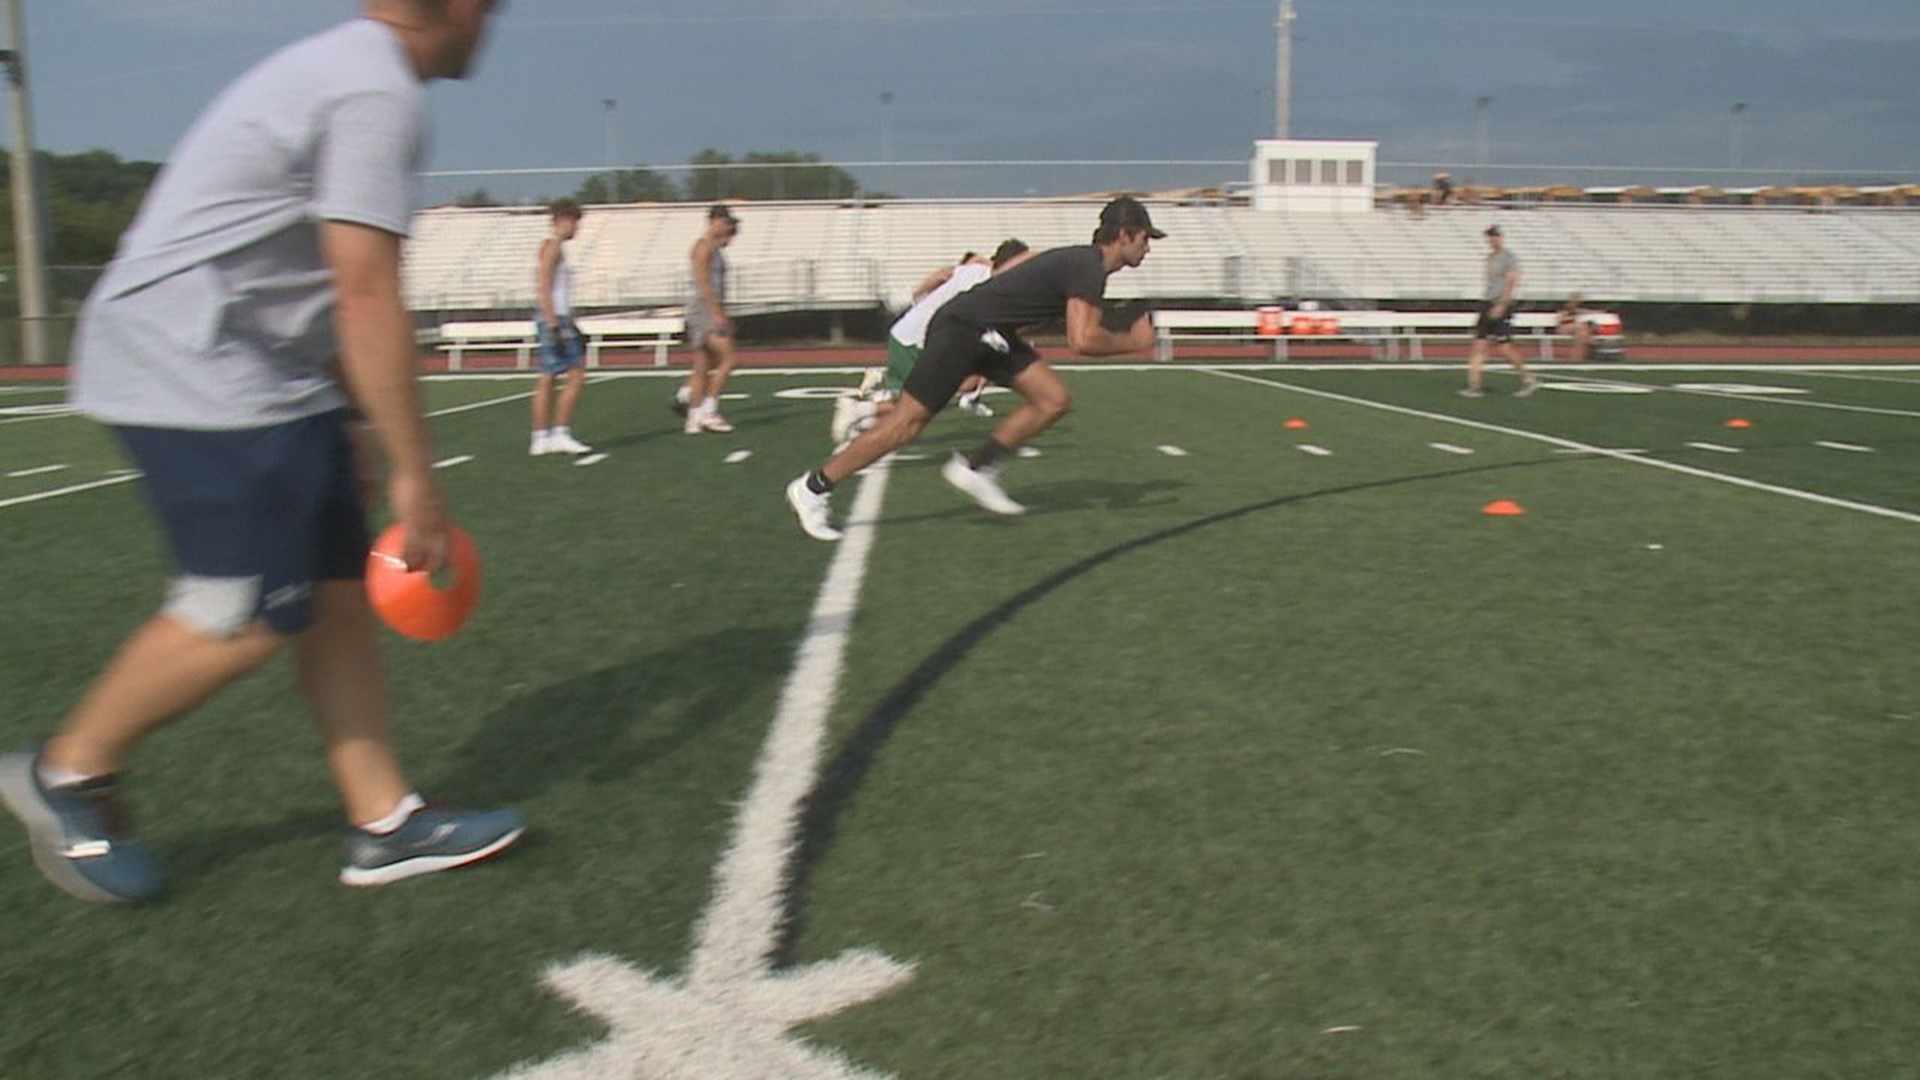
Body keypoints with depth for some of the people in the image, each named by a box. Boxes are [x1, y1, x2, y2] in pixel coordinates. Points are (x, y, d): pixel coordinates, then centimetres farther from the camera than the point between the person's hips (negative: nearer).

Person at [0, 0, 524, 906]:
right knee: (253, 613, -8)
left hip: (262, 379, 10)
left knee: (340, 592, 6)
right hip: (195, 373, -10)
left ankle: (385, 824, 11)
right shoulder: (378, 93, -16)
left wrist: (348, 424, 24)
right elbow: (368, 297, -22)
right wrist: (414, 474, -19)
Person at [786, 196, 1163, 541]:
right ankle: (813, 488, 4)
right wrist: (1131, 342, -14)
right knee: (908, 421, -7)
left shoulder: (1083, 261, 13)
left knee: (1055, 400, 2)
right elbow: (1083, 341, -28)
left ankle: (974, 469, 8)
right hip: (961, 328, -9)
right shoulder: (1090, 268, -17)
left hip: (990, 334, 10)